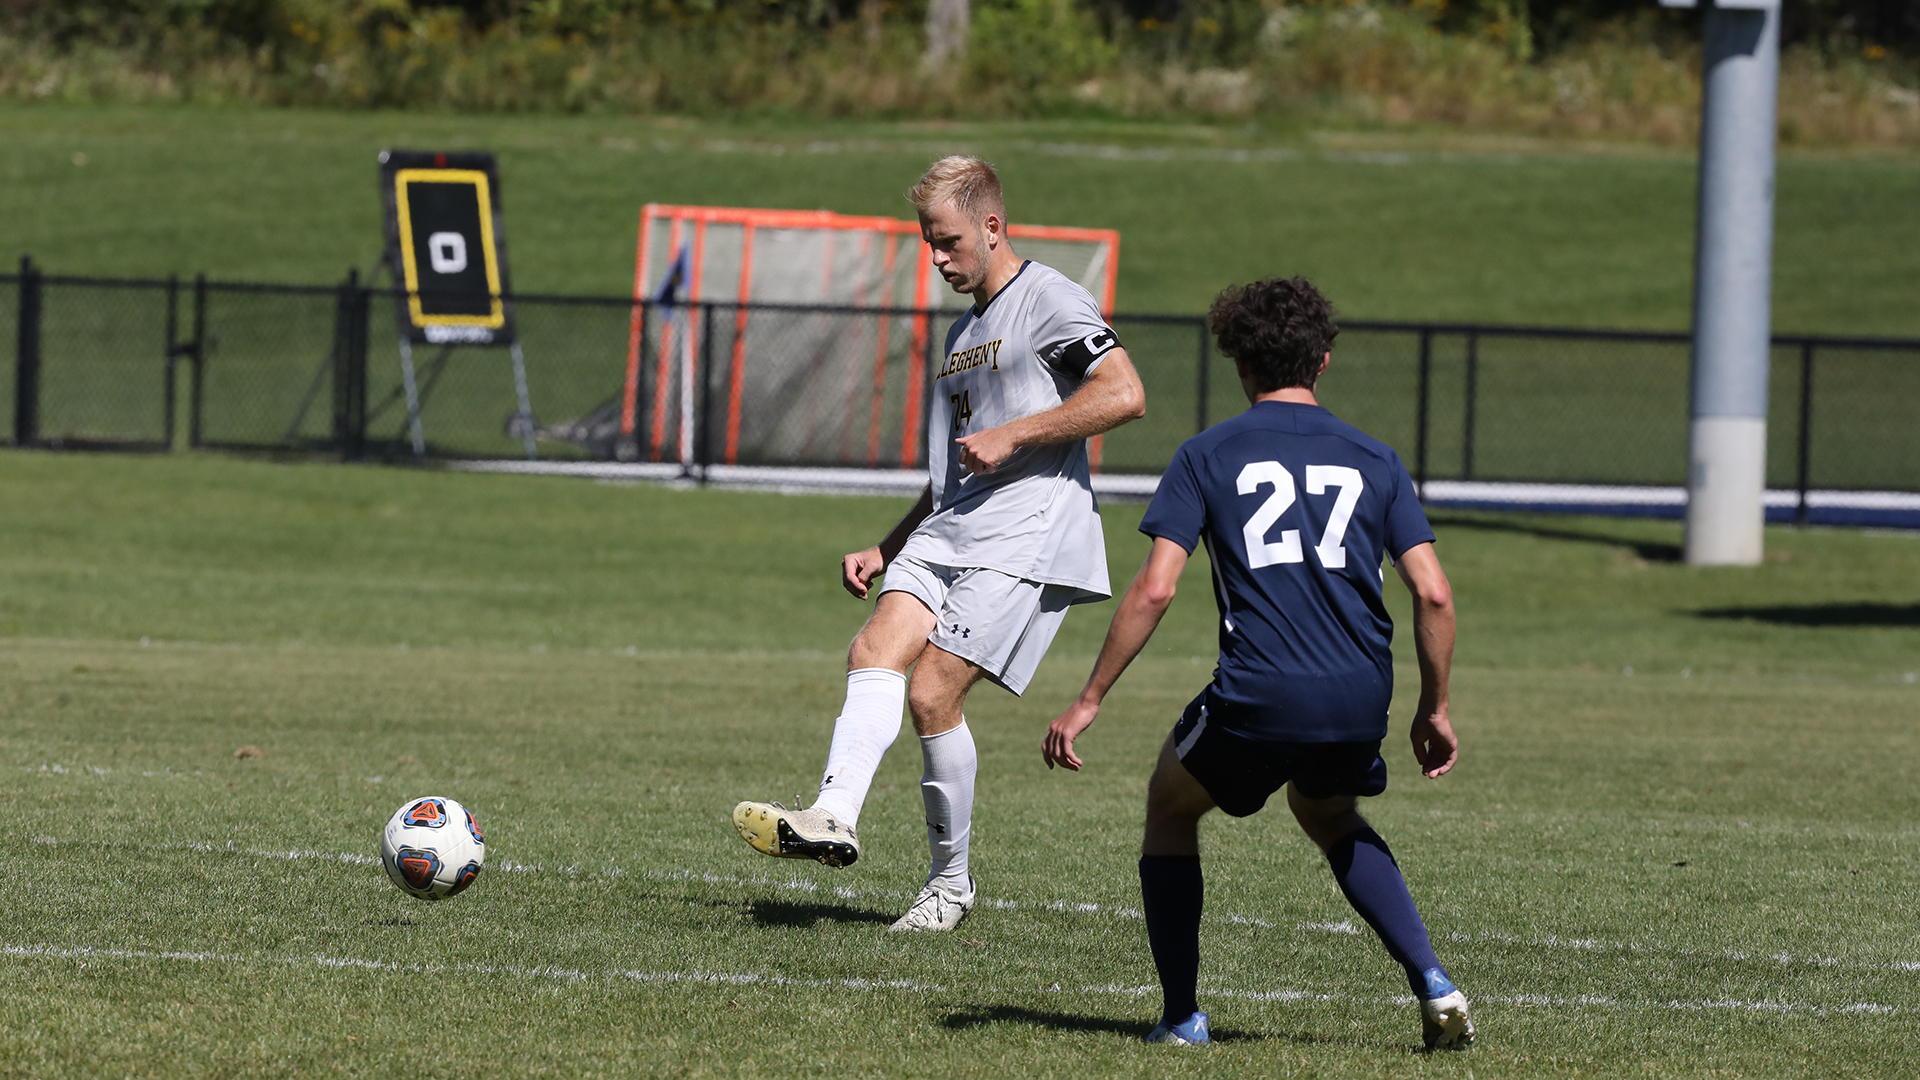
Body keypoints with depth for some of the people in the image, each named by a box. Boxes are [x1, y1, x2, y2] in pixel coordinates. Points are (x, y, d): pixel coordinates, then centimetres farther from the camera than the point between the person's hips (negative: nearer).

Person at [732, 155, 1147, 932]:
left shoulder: (1048, 301, -2)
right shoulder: (964, 332, 26)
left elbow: (1124, 395, -16)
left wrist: (1013, 435, -14)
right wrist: (886, 551, 23)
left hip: (1028, 535, -8)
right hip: (948, 532, 8)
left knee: (933, 692, -15)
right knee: (876, 650, -17)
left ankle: (950, 881, 0)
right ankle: (833, 819, -33)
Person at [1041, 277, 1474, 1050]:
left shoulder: (1208, 456, 5)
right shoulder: (1372, 460, 12)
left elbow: (1154, 589, -4)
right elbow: (1433, 594, 5)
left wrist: (1088, 702, 0)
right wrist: (1434, 708, 16)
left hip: (1259, 695, -4)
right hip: (1361, 698, 4)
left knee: (1171, 805, 25)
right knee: (1326, 812, 34)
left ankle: (1181, 1017, 19)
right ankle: (1432, 984, 17)